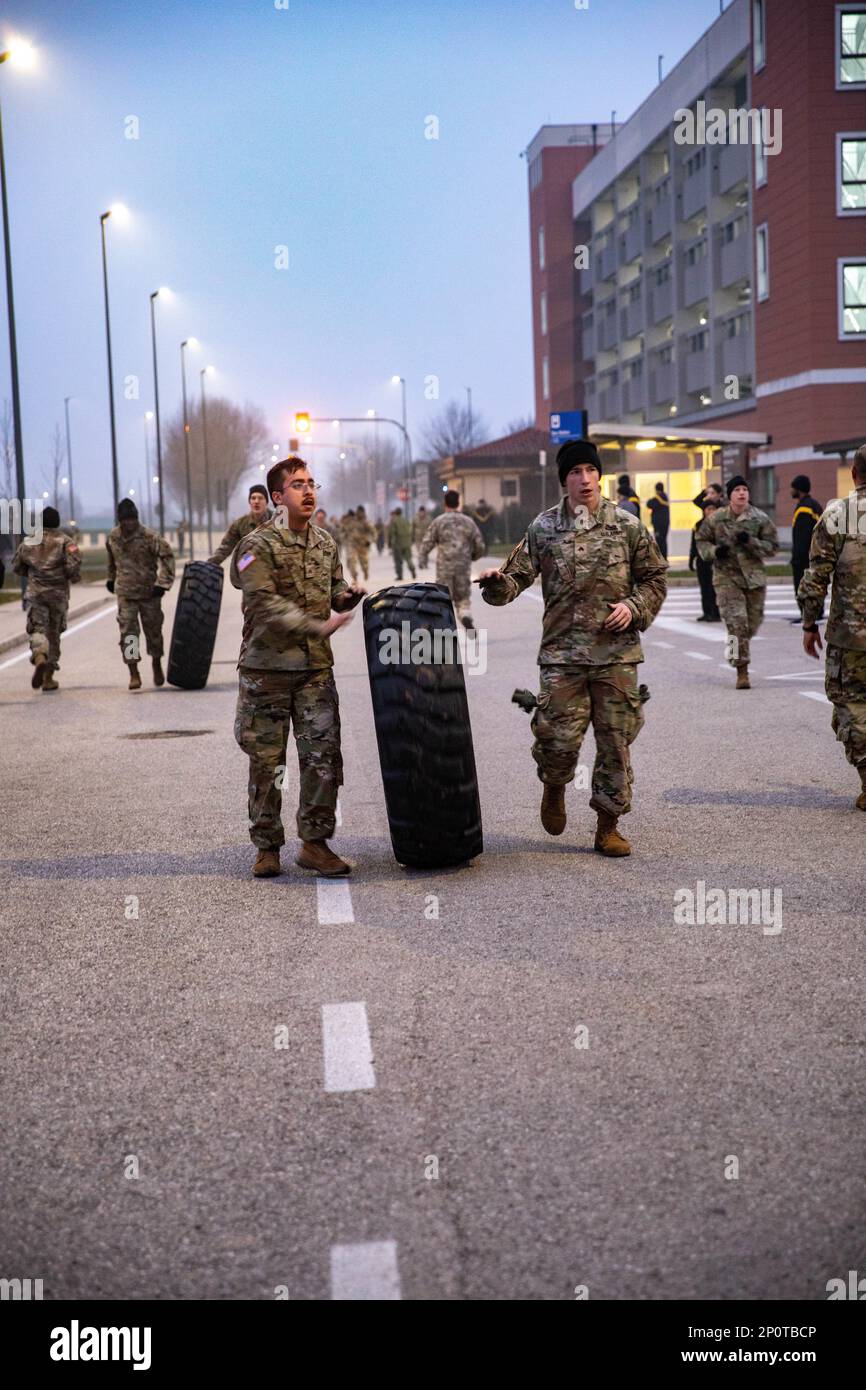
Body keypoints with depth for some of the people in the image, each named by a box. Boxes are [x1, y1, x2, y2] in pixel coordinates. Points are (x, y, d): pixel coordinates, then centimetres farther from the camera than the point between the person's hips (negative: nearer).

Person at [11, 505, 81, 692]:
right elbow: (74, 561, -16)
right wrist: (74, 577, 4)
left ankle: (40, 658, -36)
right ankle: (48, 678, 13)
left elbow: (16, 565, 12)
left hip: (35, 593, 1)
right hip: (58, 593, -1)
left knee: (38, 629, -1)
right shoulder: (64, 541, -1)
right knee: (54, 632, 10)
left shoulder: (29, 541, 8)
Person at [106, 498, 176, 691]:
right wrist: (111, 578, 24)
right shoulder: (112, 537, 1)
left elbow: (167, 555, -13)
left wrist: (163, 582, -19)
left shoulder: (149, 536, -13)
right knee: (128, 632, -8)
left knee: (153, 631, 9)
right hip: (125, 593, 2)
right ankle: (134, 674, -5)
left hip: (149, 591, -2)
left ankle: (157, 666, 32)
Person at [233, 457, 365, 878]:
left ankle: (315, 843, 13)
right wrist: (319, 626, -24)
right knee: (266, 760, 4)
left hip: (315, 668, 5)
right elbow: (266, 605, -18)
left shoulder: (325, 542, 10)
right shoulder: (258, 545, -9)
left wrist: (348, 595, -2)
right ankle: (267, 847, 15)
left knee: (323, 755, 2)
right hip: (266, 667, -5)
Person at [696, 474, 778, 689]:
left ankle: (736, 650, 42)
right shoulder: (716, 518, 0)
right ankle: (742, 672, -9)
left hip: (754, 576, 2)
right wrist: (714, 551, -11)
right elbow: (701, 541, 10)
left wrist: (750, 542, -18)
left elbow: (772, 546, -1)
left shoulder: (760, 518, 0)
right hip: (726, 577, -2)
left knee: (753, 623, 11)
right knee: (736, 624, -12)